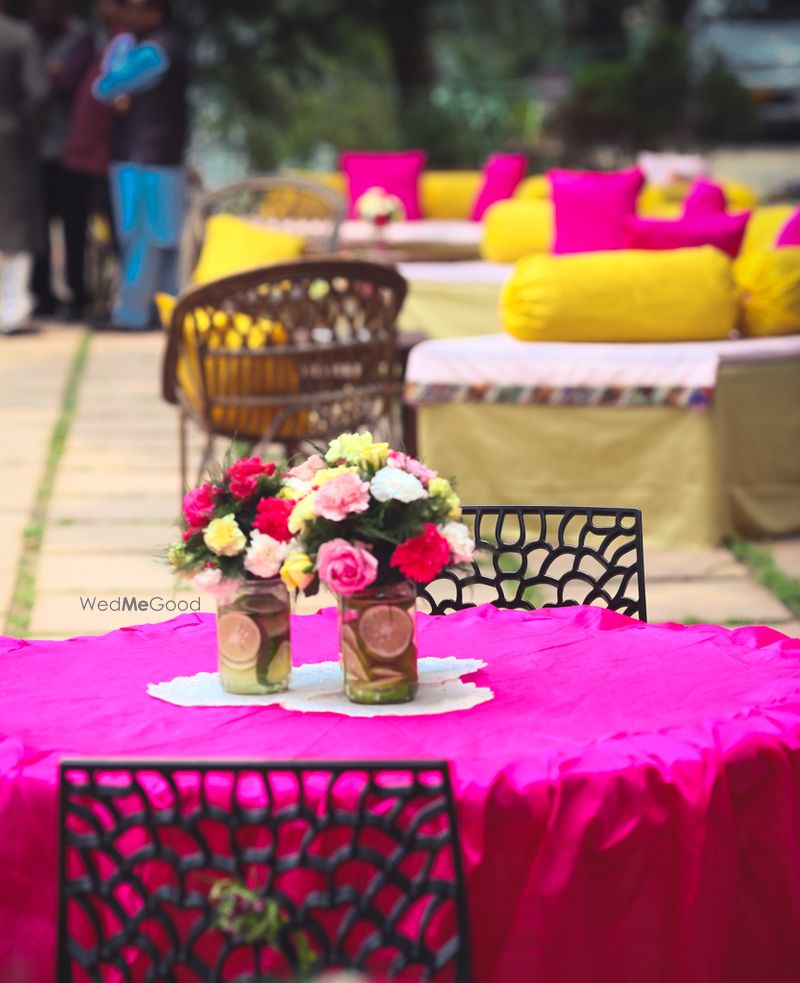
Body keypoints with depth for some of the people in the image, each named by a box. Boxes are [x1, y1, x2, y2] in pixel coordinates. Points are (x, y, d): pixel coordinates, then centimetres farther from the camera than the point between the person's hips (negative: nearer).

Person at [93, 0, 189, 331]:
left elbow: (104, 88, -15)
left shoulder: (153, 50, -16)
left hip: (141, 158, -10)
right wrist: (120, 97, -4)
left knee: (142, 234, -7)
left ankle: (132, 311, -6)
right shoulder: (170, 44, 16)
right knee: (162, 236, 11)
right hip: (165, 154, 10)